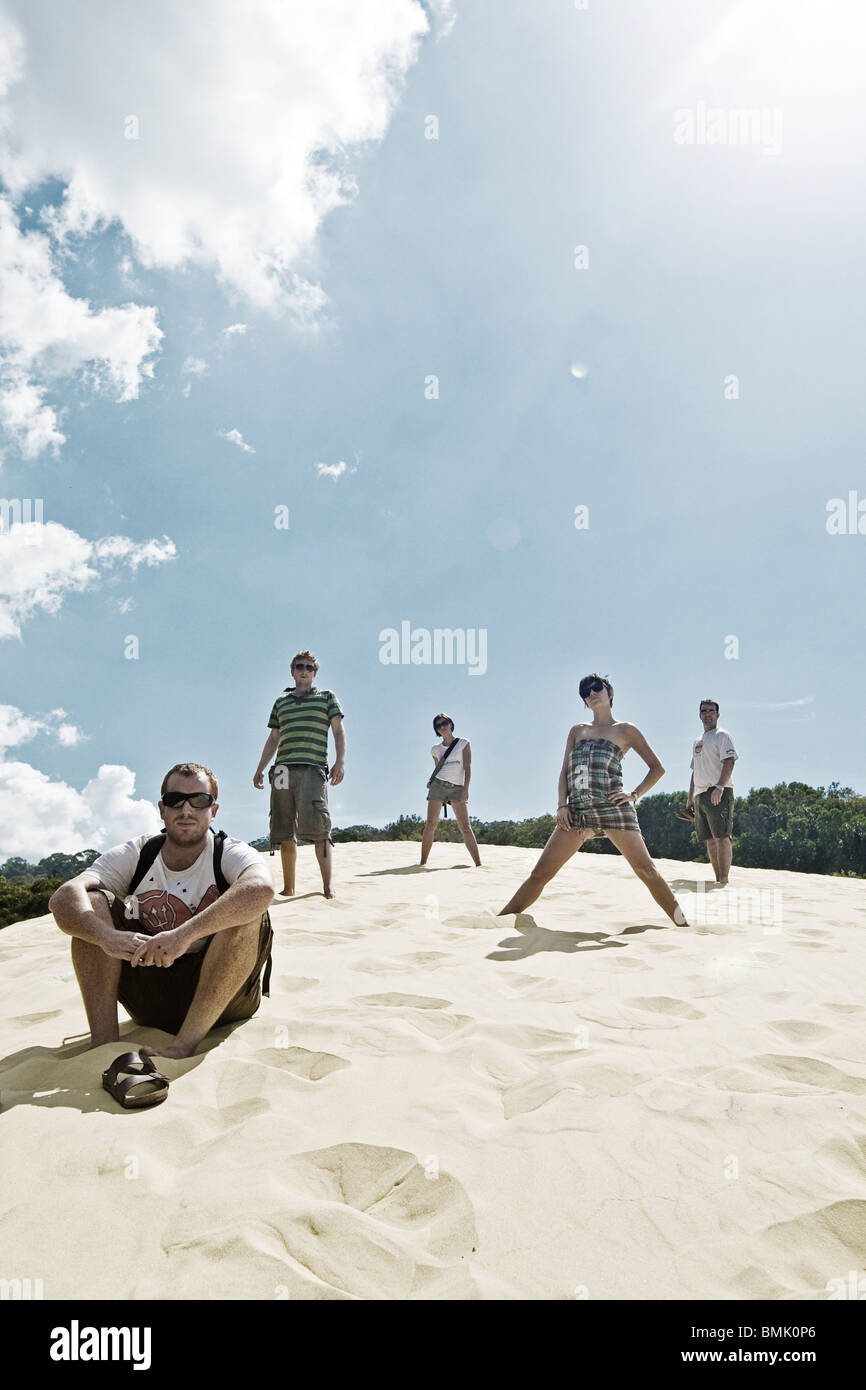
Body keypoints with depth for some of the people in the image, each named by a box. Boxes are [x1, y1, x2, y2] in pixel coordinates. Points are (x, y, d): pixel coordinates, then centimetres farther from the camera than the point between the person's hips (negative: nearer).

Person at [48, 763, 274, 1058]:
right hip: (148, 999, 3)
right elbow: (63, 898, -16)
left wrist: (184, 935, -43)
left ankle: (183, 1046, -27)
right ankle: (103, 1044, -19)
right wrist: (106, 936, -37)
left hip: (221, 997, -3)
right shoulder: (135, 855, 1)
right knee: (91, 903, -11)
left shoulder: (232, 855, -8)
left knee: (247, 911, -28)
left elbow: (260, 888, -34)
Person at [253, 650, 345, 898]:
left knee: (317, 827, -17)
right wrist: (260, 769, 21)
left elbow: (338, 731, 7)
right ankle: (288, 889, 10)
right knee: (284, 833, 3)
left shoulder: (327, 697, 14)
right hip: (283, 769, 4)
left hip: (312, 768, -4)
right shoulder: (280, 701, 24)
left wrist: (340, 762, -8)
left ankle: (327, 887, -18)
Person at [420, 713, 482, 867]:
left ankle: (478, 863, -14)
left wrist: (465, 789, -12)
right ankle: (423, 862, -3)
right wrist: (432, 781, 6)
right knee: (431, 825, -7)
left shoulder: (463, 744, 7)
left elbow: (467, 767, -1)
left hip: (457, 788, -2)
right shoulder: (436, 749, 15)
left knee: (465, 827, -11)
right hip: (438, 785, 2)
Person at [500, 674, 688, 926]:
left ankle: (683, 926, -2)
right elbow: (565, 772, 17)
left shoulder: (625, 730, 10)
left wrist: (634, 795, -3)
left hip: (613, 808, -3)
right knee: (541, 872, -1)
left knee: (646, 870, -10)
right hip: (578, 810, 3)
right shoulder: (577, 731, 21)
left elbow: (657, 768, 10)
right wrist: (562, 805, 2)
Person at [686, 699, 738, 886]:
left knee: (721, 836, -14)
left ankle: (723, 881, -18)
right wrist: (690, 798, 20)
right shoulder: (697, 742, 25)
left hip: (718, 793, -8)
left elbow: (729, 761, -13)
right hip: (700, 795, 8)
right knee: (710, 840, 6)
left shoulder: (721, 735, 0)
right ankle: (718, 879, 9)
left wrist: (720, 786, -26)